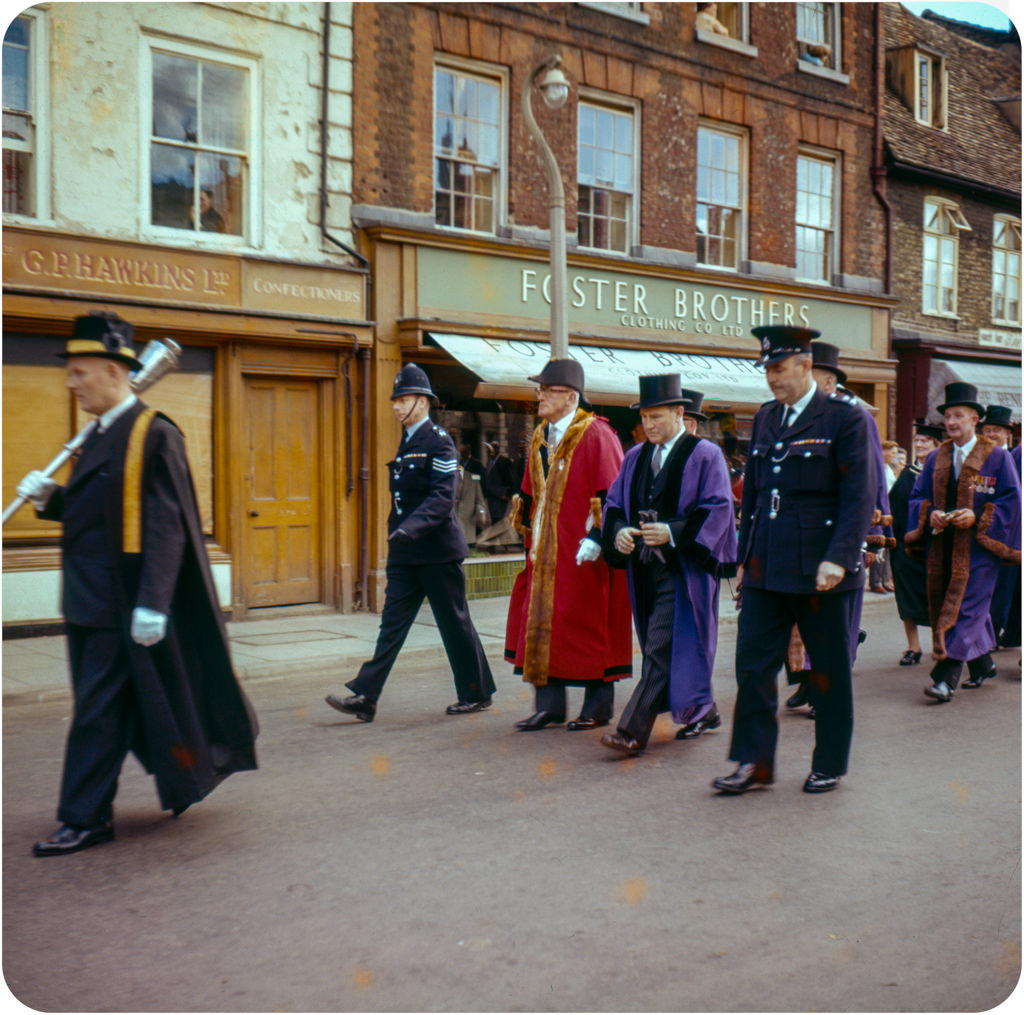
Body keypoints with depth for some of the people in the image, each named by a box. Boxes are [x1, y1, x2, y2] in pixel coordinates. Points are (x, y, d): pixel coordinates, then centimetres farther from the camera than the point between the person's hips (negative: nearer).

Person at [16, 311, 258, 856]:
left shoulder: (154, 435, -14)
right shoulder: (100, 435, 14)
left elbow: (166, 526, -20)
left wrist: (152, 604, -24)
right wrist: (48, 498, 1)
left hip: (118, 605, -9)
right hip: (87, 599, 9)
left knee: (98, 708, -2)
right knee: (97, 704, 16)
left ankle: (85, 820, 10)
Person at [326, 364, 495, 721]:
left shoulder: (439, 441, -10)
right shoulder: (406, 443, 15)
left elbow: (442, 497, -20)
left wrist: (410, 528, -31)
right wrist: (396, 537, 20)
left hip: (438, 550, -8)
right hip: (406, 554, 8)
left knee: (455, 624, 3)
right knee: (392, 622, 2)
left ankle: (477, 693, 17)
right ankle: (365, 697, 0)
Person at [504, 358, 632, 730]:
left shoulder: (596, 435, -10)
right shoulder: (540, 439, 14)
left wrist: (596, 537, -21)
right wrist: (531, 537, 18)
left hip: (583, 552, -7)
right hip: (546, 553, 7)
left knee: (589, 626, 0)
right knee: (542, 623, 6)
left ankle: (598, 706, 13)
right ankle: (550, 704, 15)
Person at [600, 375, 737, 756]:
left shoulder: (705, 455, -4)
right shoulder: (635, 457, 14)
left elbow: (718, 510, -11)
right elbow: (614, 504, 13)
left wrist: (673, 532, -23)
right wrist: (618, 532, -9)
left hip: (683, 568, -7)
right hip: (646, 567, 7)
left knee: (662, 648, -11)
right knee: (673, 649, 14)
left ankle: (634, 731, -14)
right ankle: (704, 711, 32)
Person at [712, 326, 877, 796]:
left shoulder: (845, 417, -6)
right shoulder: (765, 417, 12)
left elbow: (860, 495, -11)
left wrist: (838, 558, -19)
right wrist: (744, 557, 14)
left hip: (819, 569, -5)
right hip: (766, 568, 5)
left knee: (829, 669, 7)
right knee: (753, 662, 1)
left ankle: (829, 765, 21)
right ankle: (754, 763, 11)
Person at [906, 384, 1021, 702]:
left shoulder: (997, 457, -1)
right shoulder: (935, 458, 12)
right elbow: (917, 496, 14)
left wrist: (977, 517, -17)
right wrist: (930, 513, -8)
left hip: (978, 545, -5)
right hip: (941, 546, 5)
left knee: (965, 609, -11)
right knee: (960, 607, 12)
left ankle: (946, 678, -16)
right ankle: (982, 665, 30)